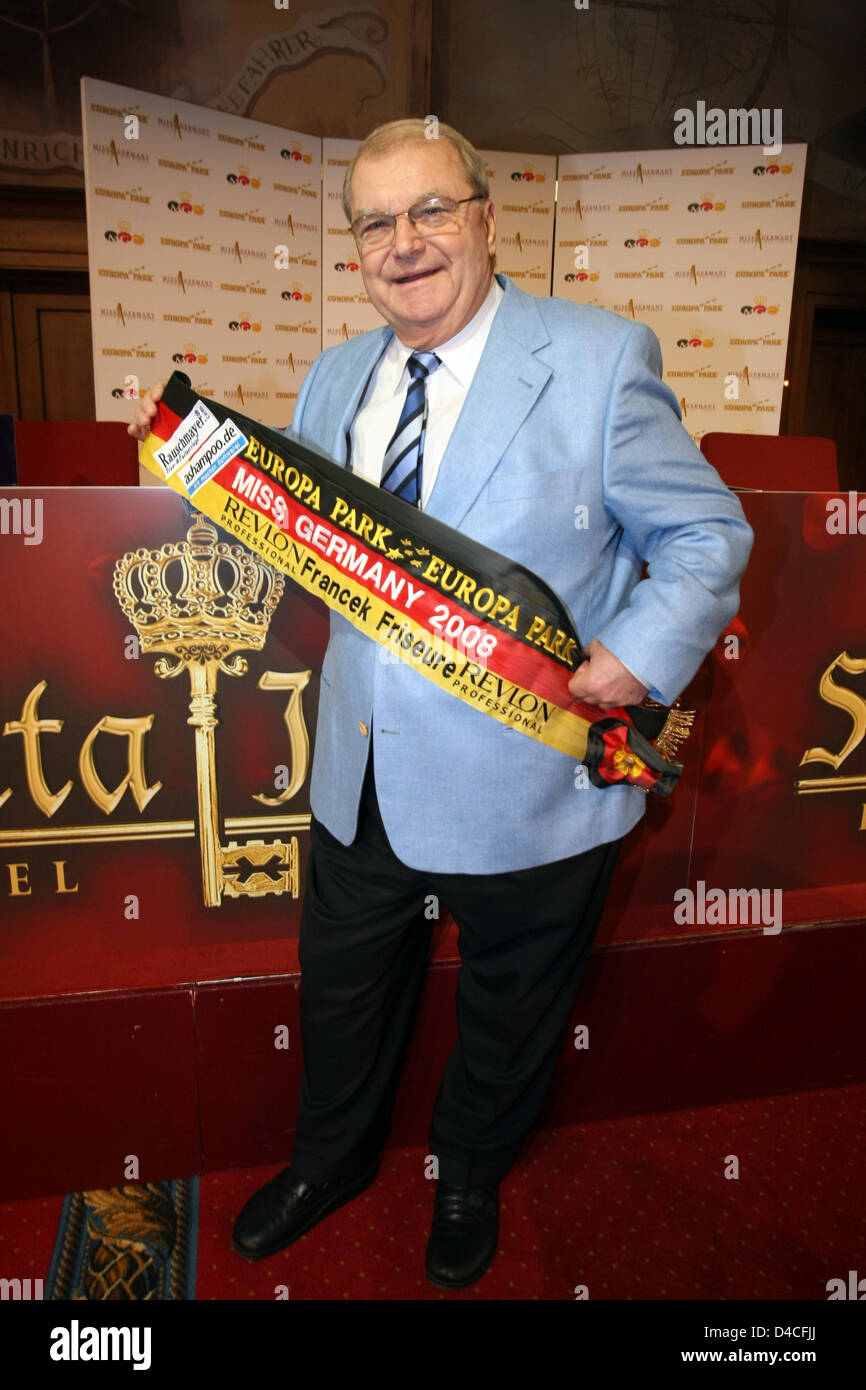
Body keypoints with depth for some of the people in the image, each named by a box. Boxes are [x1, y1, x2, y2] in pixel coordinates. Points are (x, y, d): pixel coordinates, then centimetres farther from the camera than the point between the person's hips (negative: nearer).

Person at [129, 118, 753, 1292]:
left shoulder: (601, 360, -10)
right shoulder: (335, 378, 6)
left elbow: (707, 534, -6)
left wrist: (641, 652, -21)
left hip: (523, 792, -4)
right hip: (362, 781, 5)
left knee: (506, 1017, 21)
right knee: (343, 987, 24)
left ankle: (470, 1182, 53)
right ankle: (333, 1158, 56)